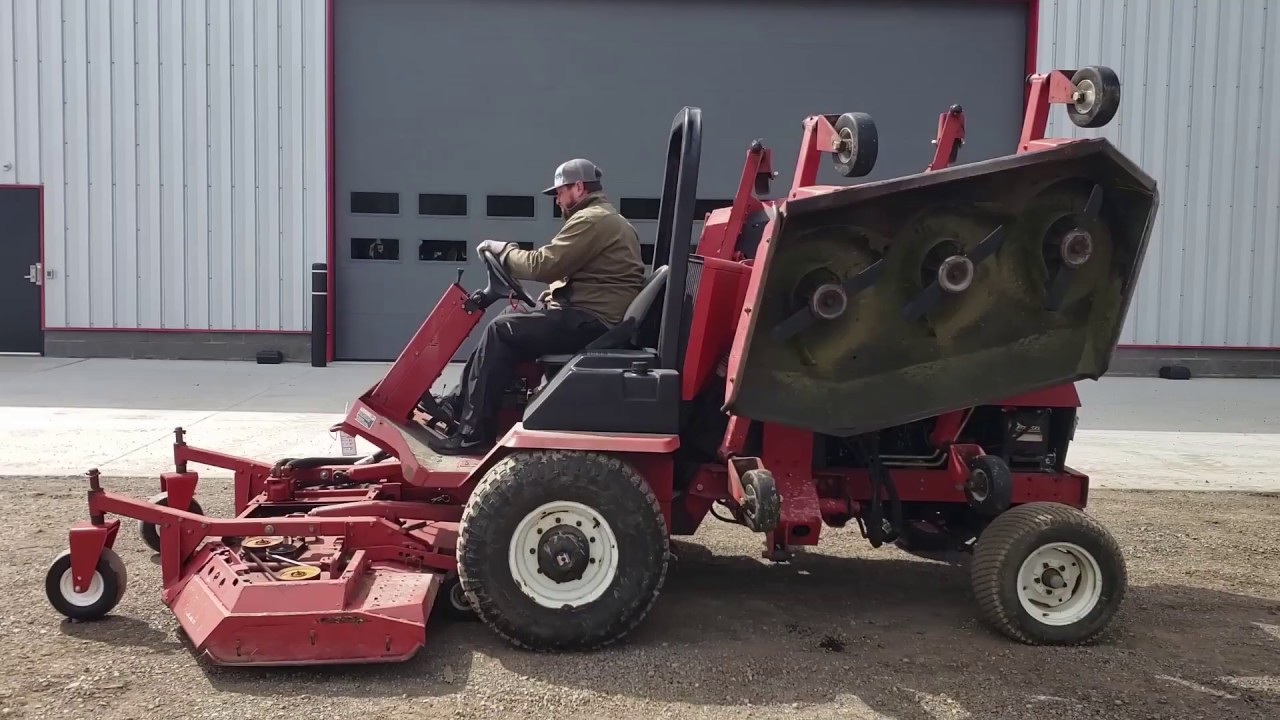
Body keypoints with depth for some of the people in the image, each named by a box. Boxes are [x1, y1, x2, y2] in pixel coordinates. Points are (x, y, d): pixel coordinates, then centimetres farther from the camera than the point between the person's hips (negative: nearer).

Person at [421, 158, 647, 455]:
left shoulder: (591, 219, -13)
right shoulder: (608, 219, 22)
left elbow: (543, 264, -17)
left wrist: (502, 249, -1)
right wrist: (543, 301, 10)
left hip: (590, 321, -11)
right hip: (594, 316, 11)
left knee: (502, 331, -12)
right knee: (508, 326, 13)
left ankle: (474, 433, -10)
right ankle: (457, 404, 14)